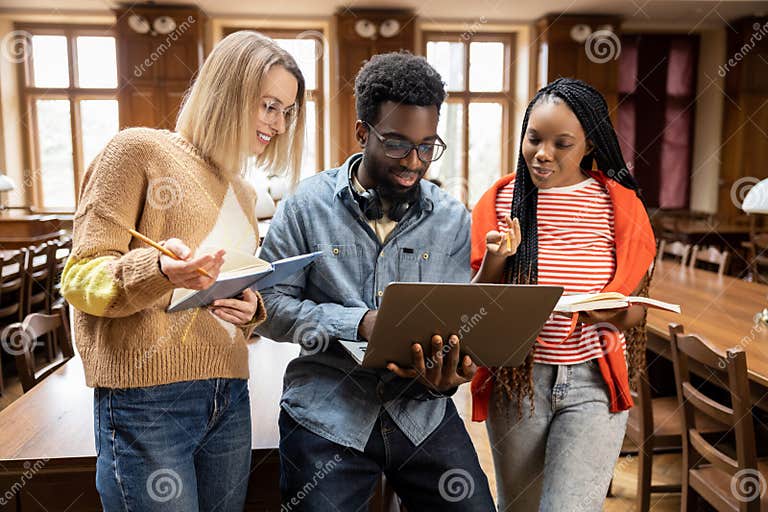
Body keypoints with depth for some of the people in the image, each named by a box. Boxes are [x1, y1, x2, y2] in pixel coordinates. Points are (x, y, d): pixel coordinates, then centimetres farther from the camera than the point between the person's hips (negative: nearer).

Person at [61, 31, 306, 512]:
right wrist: (160, 271, -27)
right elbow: (80, 275, -7)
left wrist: (252, 307, 2)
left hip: (229, 395, 7)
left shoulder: (243, 193, 18)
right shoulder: (140, 149, -3)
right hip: (147, 396, -6)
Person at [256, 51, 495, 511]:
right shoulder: (309, 204, -6)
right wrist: (360, 323, -21)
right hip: (326, 415, -1)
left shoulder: (453, 219, 0)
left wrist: (445, 376, -21)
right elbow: (270, 304, -7)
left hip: (423, 413, 2)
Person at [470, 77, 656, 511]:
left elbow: (636, 310, 1)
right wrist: (496, 260, -20)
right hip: (516, 379, 2)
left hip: (593, 382, -1)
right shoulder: (500, 200, -2)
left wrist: (606, 313, -22)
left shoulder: (620, 203, -3)